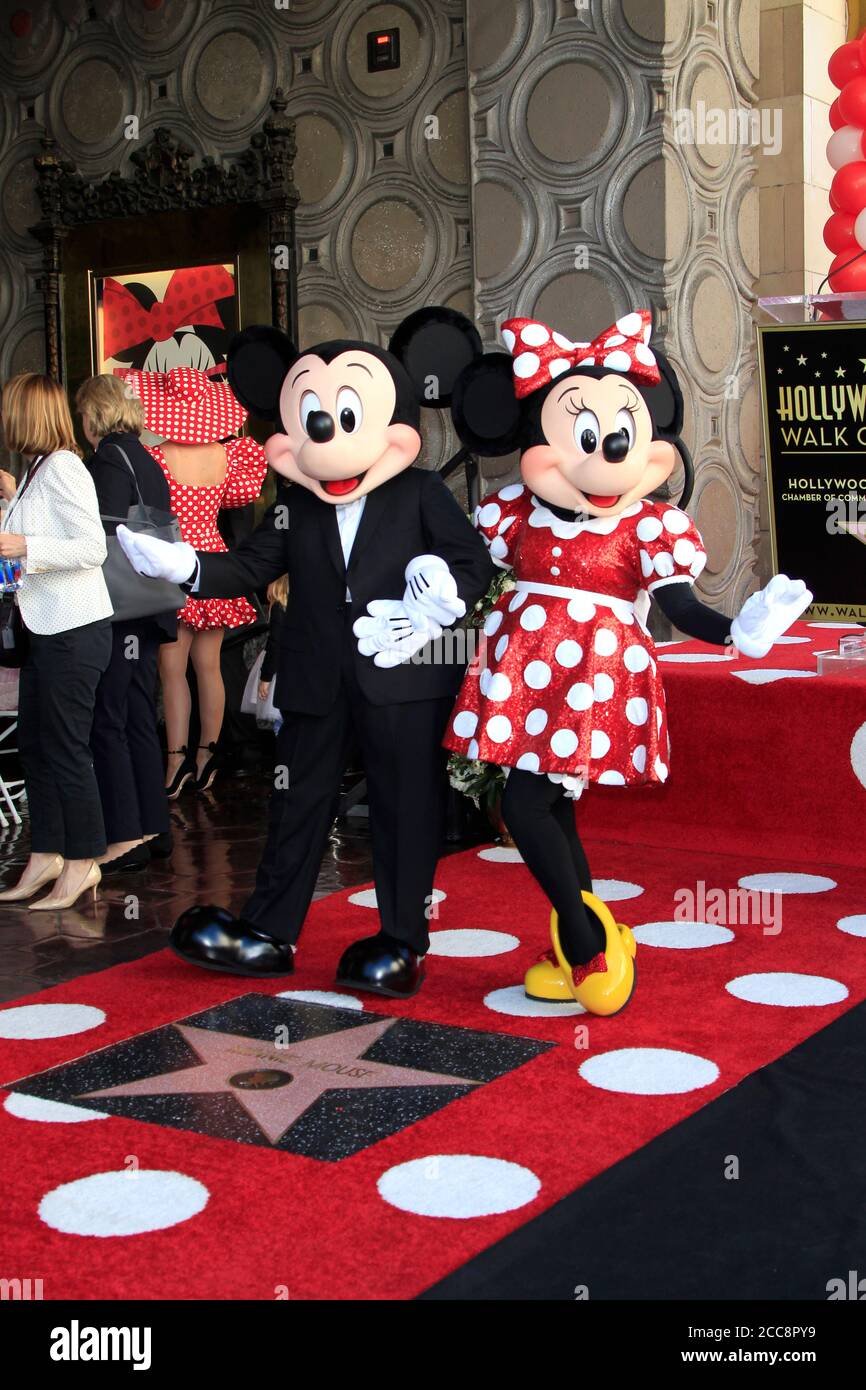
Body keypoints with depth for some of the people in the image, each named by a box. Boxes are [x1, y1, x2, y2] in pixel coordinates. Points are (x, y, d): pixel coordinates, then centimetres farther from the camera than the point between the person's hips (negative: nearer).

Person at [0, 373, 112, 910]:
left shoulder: (62, 468, -15)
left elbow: (92, 548, -21)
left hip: (75, 630, -10)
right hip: (46, 628, 10)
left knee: (65, 748, -1)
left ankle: (82, 863, 11)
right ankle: (46, 857, 23)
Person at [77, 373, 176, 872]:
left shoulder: (108, 459, -11)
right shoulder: (147, 462, 16)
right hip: (148, 611, 9)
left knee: (106, 722, -4)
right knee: (139, 720, 13)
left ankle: (126, 837, -4)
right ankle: (154, 827, 18)